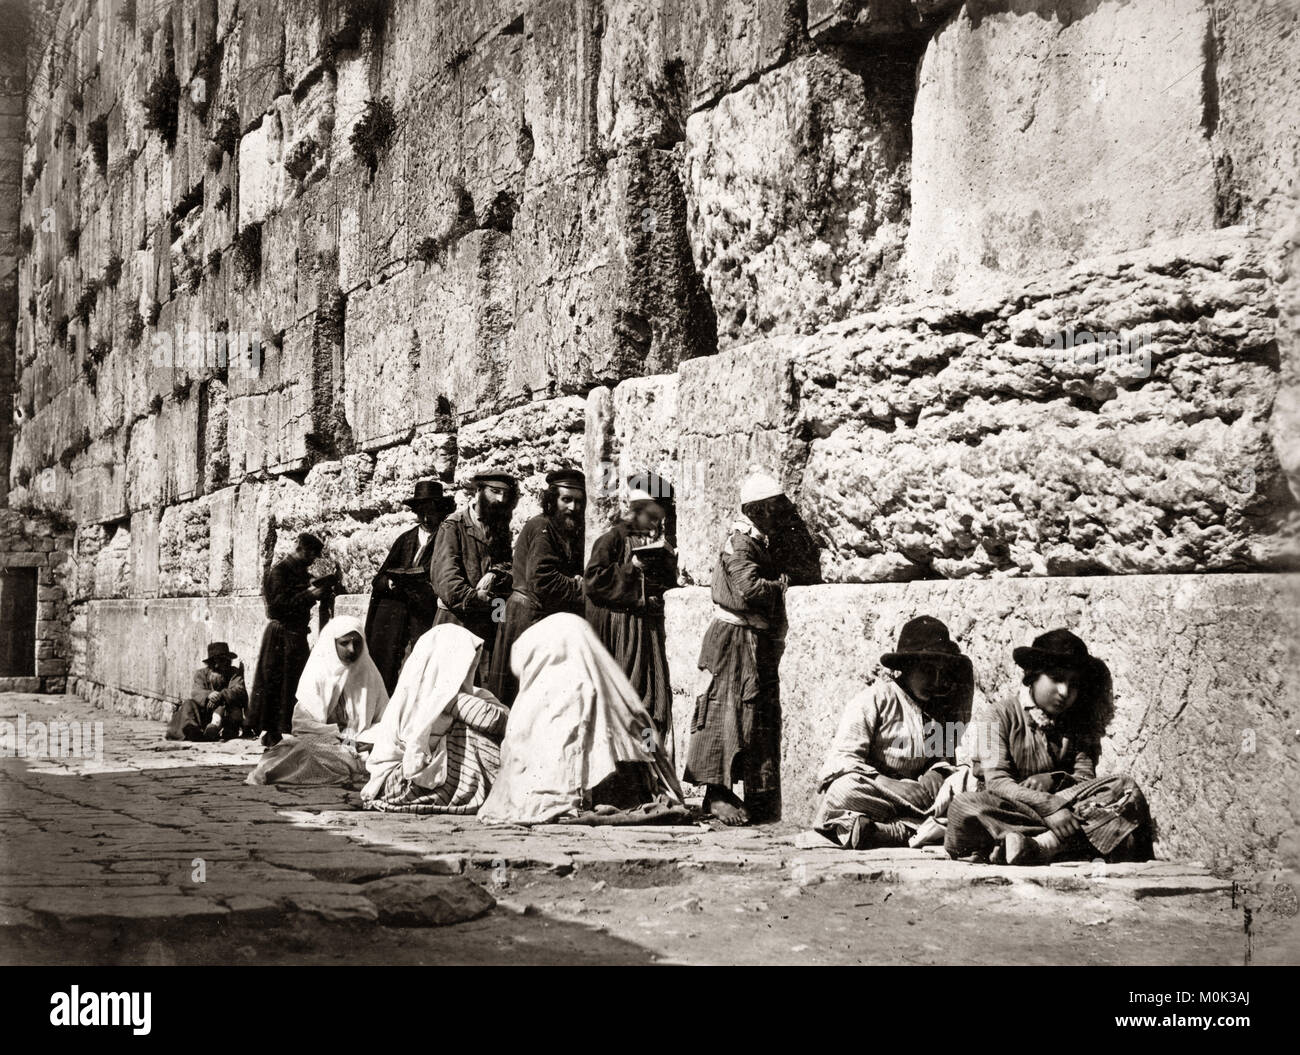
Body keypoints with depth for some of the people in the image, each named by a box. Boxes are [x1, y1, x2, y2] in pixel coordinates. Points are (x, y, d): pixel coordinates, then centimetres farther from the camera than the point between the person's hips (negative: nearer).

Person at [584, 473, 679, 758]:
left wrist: (663, 552, -7)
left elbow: (670, 580, 9)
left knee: (655, 692, 4)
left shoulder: (658, 540, 14)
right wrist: (633, 567, -14)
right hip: (618, 625, -6)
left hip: (649, 627, 6)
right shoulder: (614, 537, -6)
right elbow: (593, 580, -17)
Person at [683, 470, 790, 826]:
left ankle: (762, 803, 16)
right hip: (737, 640, -10)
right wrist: (779, 585, -9)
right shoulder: (739, 544, -12)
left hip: (761, 645, 10)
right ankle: (716, 793, -6)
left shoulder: (760, 543, 18)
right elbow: (749, 589, -25)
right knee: (730, 713, -9)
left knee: (764, 716, 11)